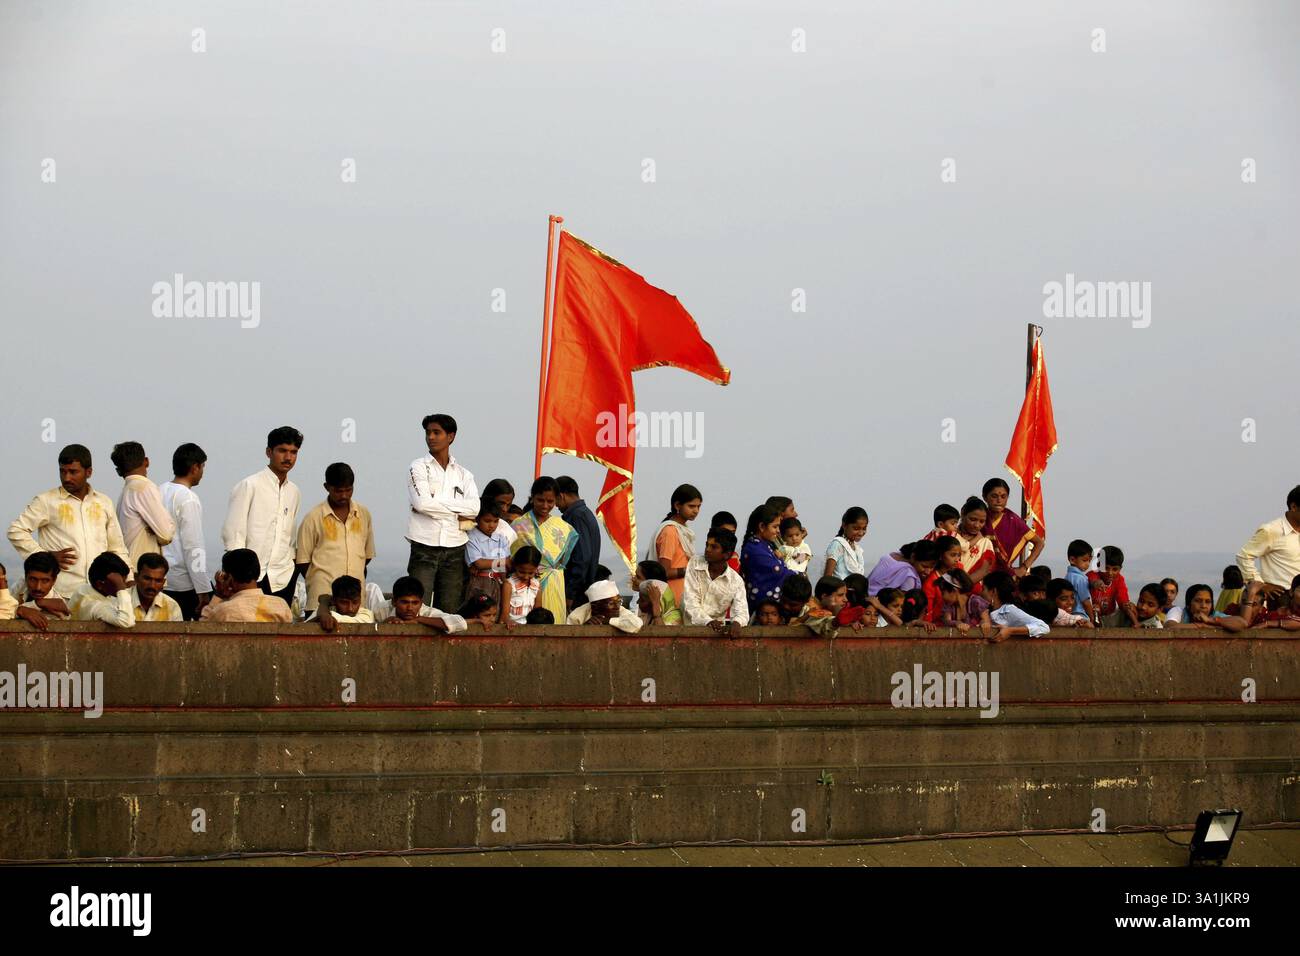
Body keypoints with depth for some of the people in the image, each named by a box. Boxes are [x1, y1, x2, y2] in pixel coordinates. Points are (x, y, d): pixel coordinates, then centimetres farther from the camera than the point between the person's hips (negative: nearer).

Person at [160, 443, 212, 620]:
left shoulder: (160, 491, 9)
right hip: (184, 582, -8)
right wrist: (203, 590, -14)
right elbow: (193, 547, -16)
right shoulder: (188, 499, -13)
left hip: (161, 580, 8)